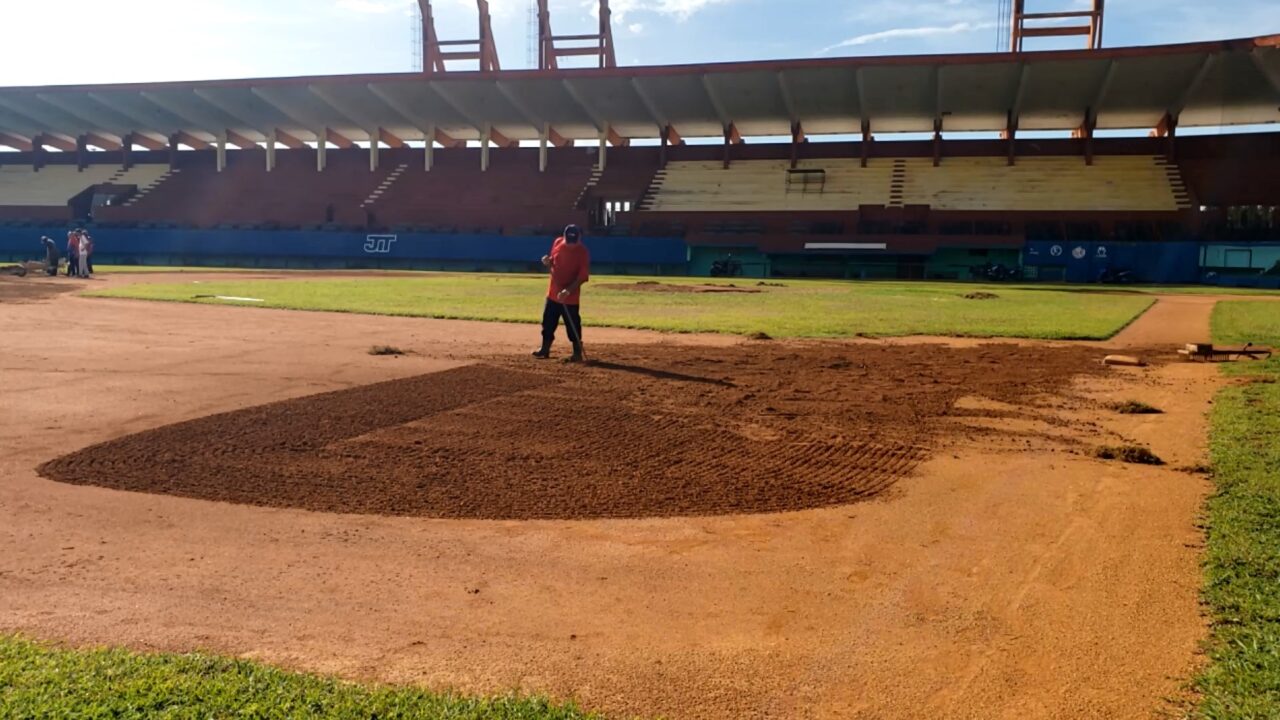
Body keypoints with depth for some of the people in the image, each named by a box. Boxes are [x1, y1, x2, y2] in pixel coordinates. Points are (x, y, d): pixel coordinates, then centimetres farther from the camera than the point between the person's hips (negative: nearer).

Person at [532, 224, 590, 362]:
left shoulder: (583, 252, -16)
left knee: (572, 325, -2)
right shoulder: (558, 242, 0)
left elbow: (583, 276, -19)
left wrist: (568, 290, -28)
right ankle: (545, 349, 26)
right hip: (553, 292, 6)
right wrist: (547, 262, -9)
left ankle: (577, 353, 9)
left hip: (571, 296, -6)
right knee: (548, 322, 13)